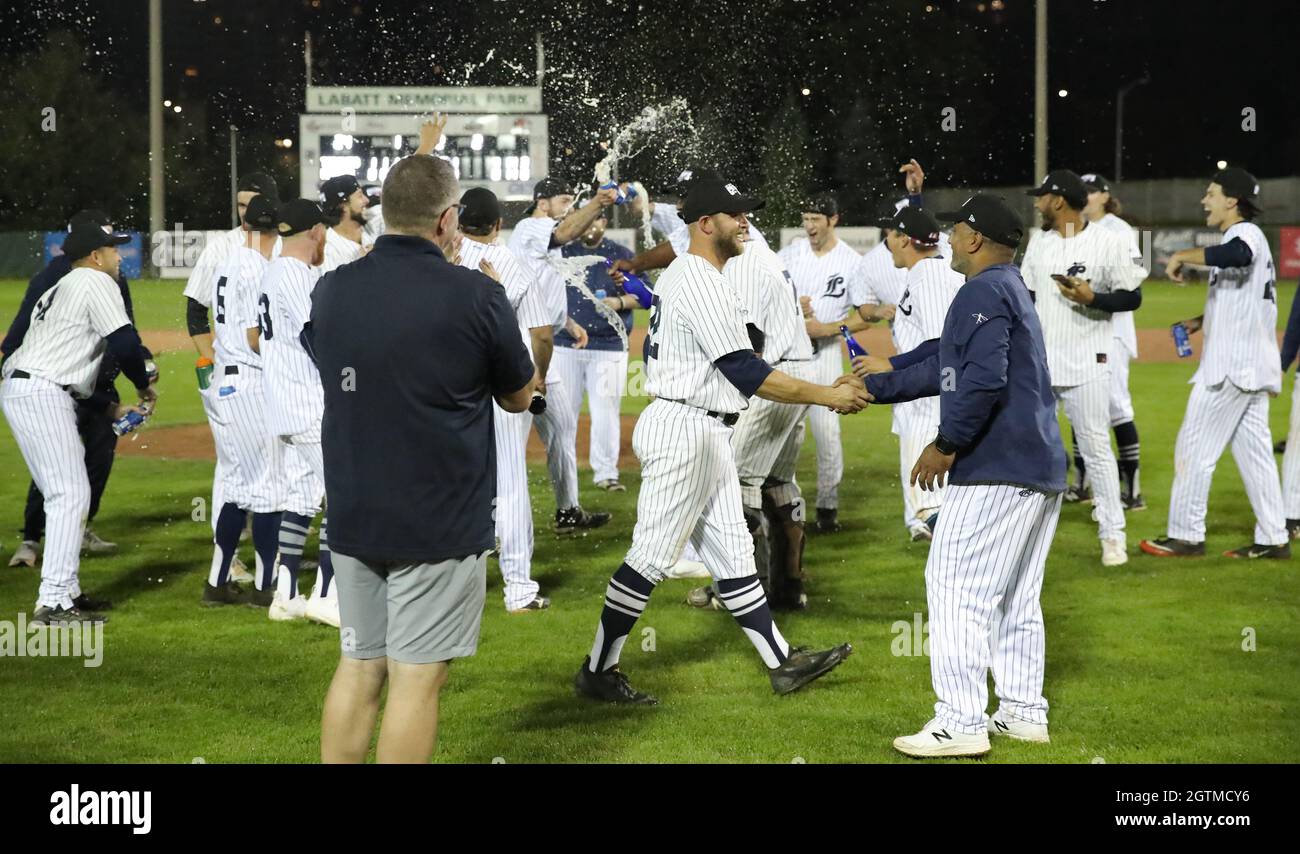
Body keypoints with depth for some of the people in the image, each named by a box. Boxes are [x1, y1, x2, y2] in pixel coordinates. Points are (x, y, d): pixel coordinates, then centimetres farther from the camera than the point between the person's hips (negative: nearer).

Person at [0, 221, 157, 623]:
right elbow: (125, 342, -13)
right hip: (42, 394, -10)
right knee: (70, 495, -11)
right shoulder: (95, 281, -2)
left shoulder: (61, 289, 27)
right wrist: (144, 386, 4)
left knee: (64, 495, 16)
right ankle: (53, 602, -15)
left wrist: (111, 408, 24)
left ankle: (65, 591, 21)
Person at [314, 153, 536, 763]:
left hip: (352, 515, 5)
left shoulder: (331, 290, 0)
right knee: (416, 678, 0)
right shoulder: (475, 296, -14)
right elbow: (519, 397, 1)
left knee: (358, 667, 14)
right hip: (441, 523, -5)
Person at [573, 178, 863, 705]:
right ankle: (597, 672, 2)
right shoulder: (702, 284, -18)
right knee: (653, 556, -5)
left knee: (731, 552, 10)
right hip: (685, 430, -11)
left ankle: (782, 663, 13)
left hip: (705, 436, 11)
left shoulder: (678, 275, 15)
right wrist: (827, 396, -19)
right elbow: (746, 374, -23)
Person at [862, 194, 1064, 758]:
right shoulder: (1011, 290, 21)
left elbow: (983, 379, -25)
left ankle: (962, 723, -9)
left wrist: (946, 444, -16)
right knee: (1017, 598, 16)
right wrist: (869, 388, 26)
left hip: (994, 474, -11)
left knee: (956, 590, -8)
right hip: (1040, 471, 11)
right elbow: (940, 366, 26)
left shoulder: (983, 293, -11)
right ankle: (1024, 712, 20)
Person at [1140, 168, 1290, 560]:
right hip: (1253, 366, 10)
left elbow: (1238, 256, -39)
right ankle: (1273, 539, 11)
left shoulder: (1245, 233, -13)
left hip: (1230, 365, -10)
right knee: (1254, 450, 10)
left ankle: (1186, 535, 1)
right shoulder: (1245, 239, 19)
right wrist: (1201, 321, 19)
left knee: (1195, 447, -3)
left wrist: (1183, 255, -30)